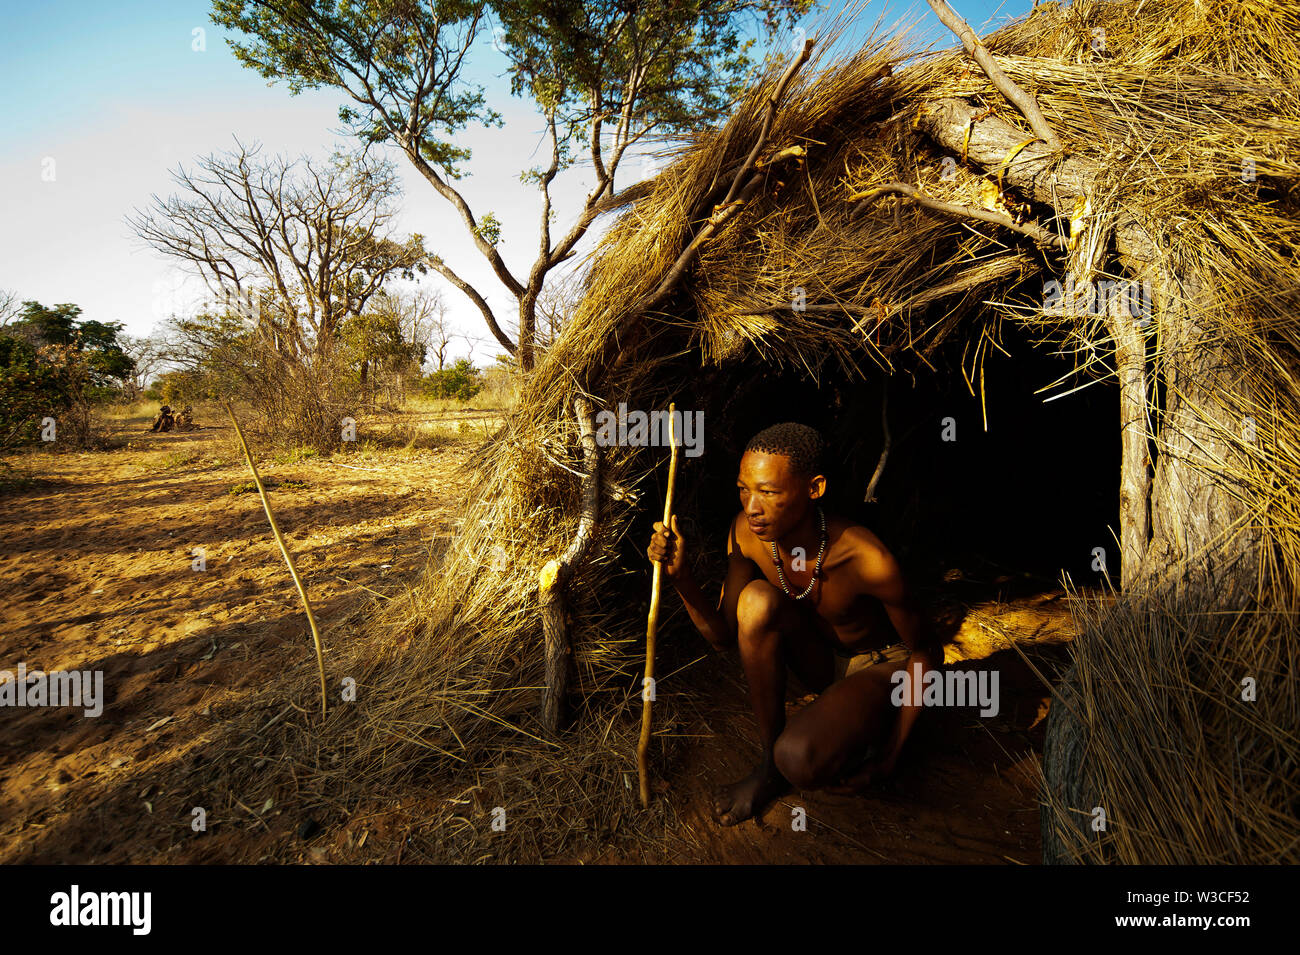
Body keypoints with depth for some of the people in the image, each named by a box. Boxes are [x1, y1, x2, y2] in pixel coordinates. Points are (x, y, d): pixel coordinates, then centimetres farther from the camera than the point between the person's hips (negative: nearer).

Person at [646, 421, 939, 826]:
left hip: (880, 669, -5)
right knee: (757, 599, -28)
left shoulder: (866, 560, -34)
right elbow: (724, 636, -12)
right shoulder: (746, 532, -20)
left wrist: (889, 756, -15)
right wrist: (680, 576, -29)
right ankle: (769, 765, -11)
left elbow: (926, 653, -16)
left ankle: (866, 736, 3)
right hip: (822, 662, 6)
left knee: (800, 761, -33)